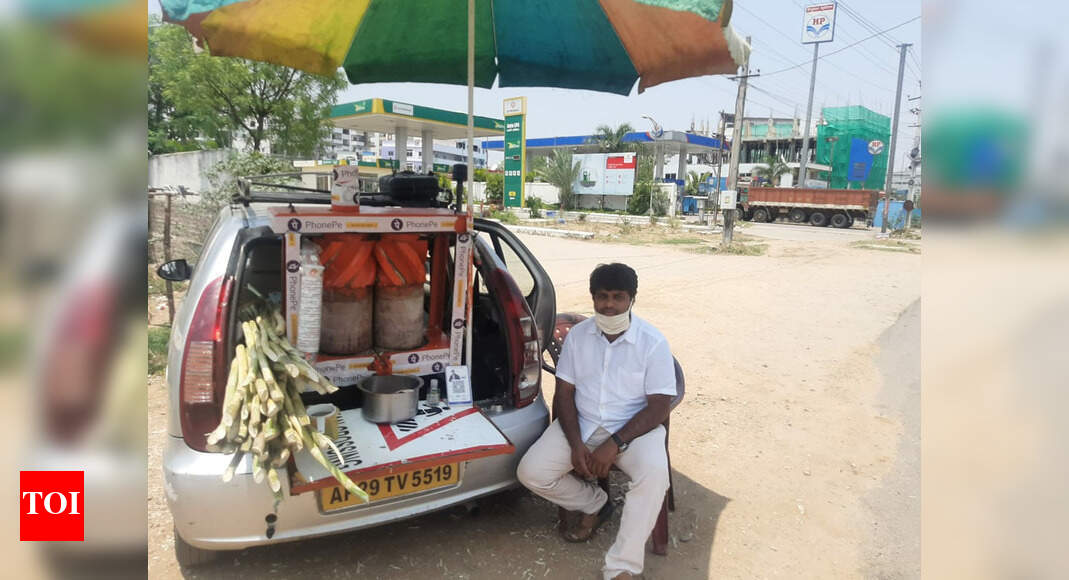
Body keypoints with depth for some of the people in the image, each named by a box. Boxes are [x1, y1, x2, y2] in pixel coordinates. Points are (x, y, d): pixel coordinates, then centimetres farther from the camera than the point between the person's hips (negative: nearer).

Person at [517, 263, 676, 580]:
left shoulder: (653, 342, -11)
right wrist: (576, 443, -14)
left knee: (655, 474, -34)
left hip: (634, 427, -3)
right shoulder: (578, 335, -2)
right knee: (531, 472, -15)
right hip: (581, 424, 3)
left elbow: (659, 406, -12)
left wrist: (614, 444, -23)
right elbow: (564, 393, 1)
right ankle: (594, 503, 13)